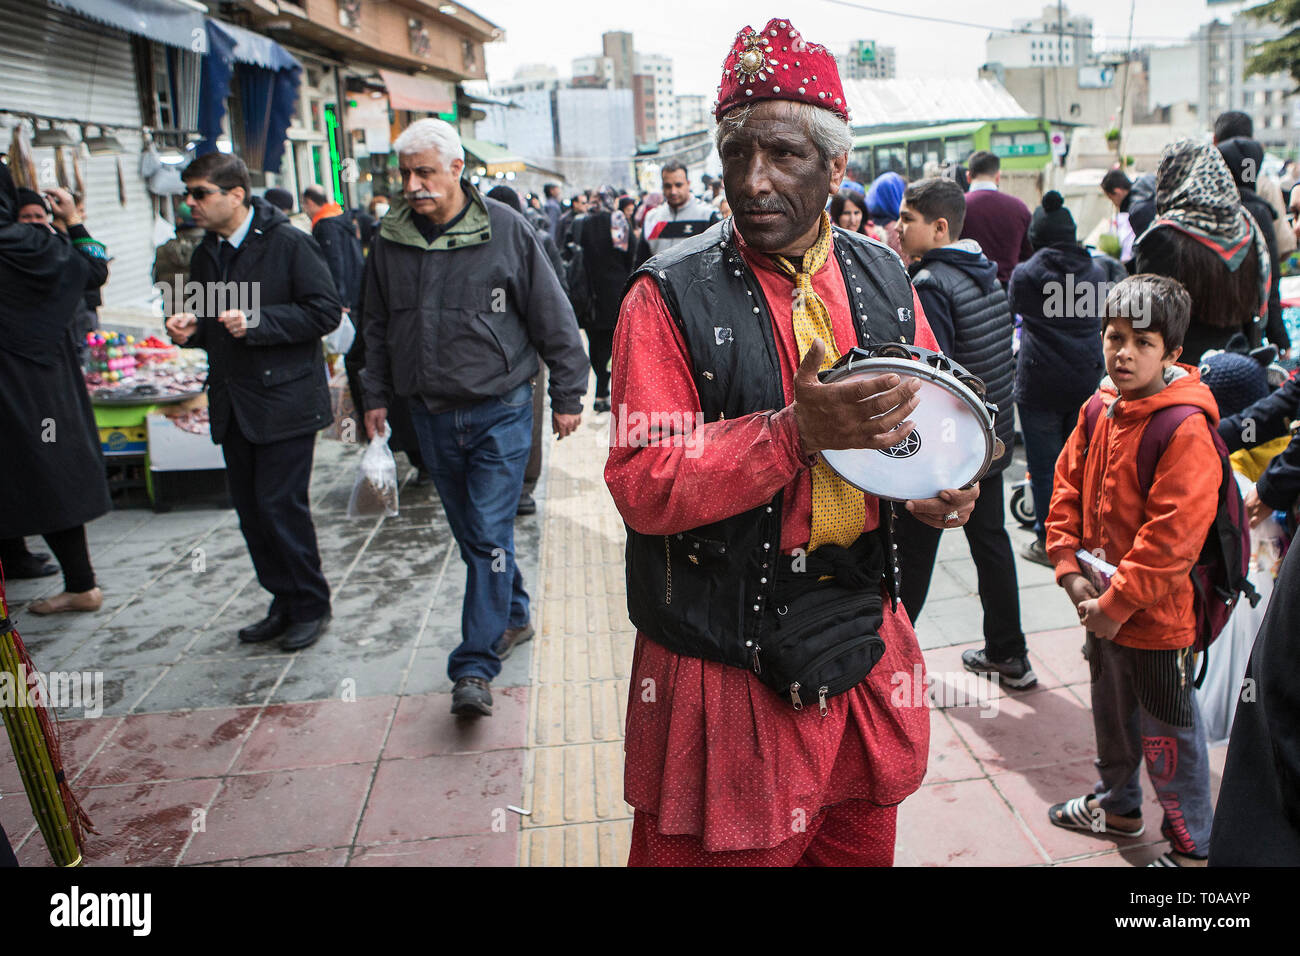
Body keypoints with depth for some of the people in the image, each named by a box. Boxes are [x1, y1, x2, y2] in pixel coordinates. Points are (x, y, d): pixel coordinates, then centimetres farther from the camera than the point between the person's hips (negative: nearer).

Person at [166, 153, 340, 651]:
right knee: (251, 510, 10)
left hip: (284, 401, -7)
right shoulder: (206, 254, 14)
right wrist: (190, 328, 3)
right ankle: (285, 603, 23)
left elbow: (325, 311, -13)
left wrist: (257, 322, -20)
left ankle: (311, 606, 11)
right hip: (233, 404, 7)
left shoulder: (289, 244, -9)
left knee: (280, 506, -6)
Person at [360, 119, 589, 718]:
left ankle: (475, 667, -2)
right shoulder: (391, 239, 4)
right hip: (431, 415, 5)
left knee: (490, 534, -6)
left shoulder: (505, 229, -7)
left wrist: (568, 394, -2)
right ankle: (512, 618, 34)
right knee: (470, 533, 14)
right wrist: (376, 394, 16)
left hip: (499, 409, -4)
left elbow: (552, 317, -3)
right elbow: (377, 324, 17)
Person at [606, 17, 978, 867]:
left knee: (862, 844, 23)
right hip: (725, 659, -4)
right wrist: (795, 432, -28)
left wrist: (946, 484, -7)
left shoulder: (884, 281, 3)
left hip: (864, 637, 5)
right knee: (728, 847, 10)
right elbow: (640, 485, -18)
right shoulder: (672, 296, -12)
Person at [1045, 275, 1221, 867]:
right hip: (1101, 607, 8)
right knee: (1111, 714, 26)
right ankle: (1117, 806, 48)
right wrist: (1071, 570, -3)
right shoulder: (1098, 411, 1)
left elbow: (1172, 536, -24)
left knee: (1167, 736, 8)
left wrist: (1117, 603, -20)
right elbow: (1067, 490, 6)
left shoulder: (1185, 430, -22)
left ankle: (1192, 845, 28)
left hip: (1156, 617, -7)